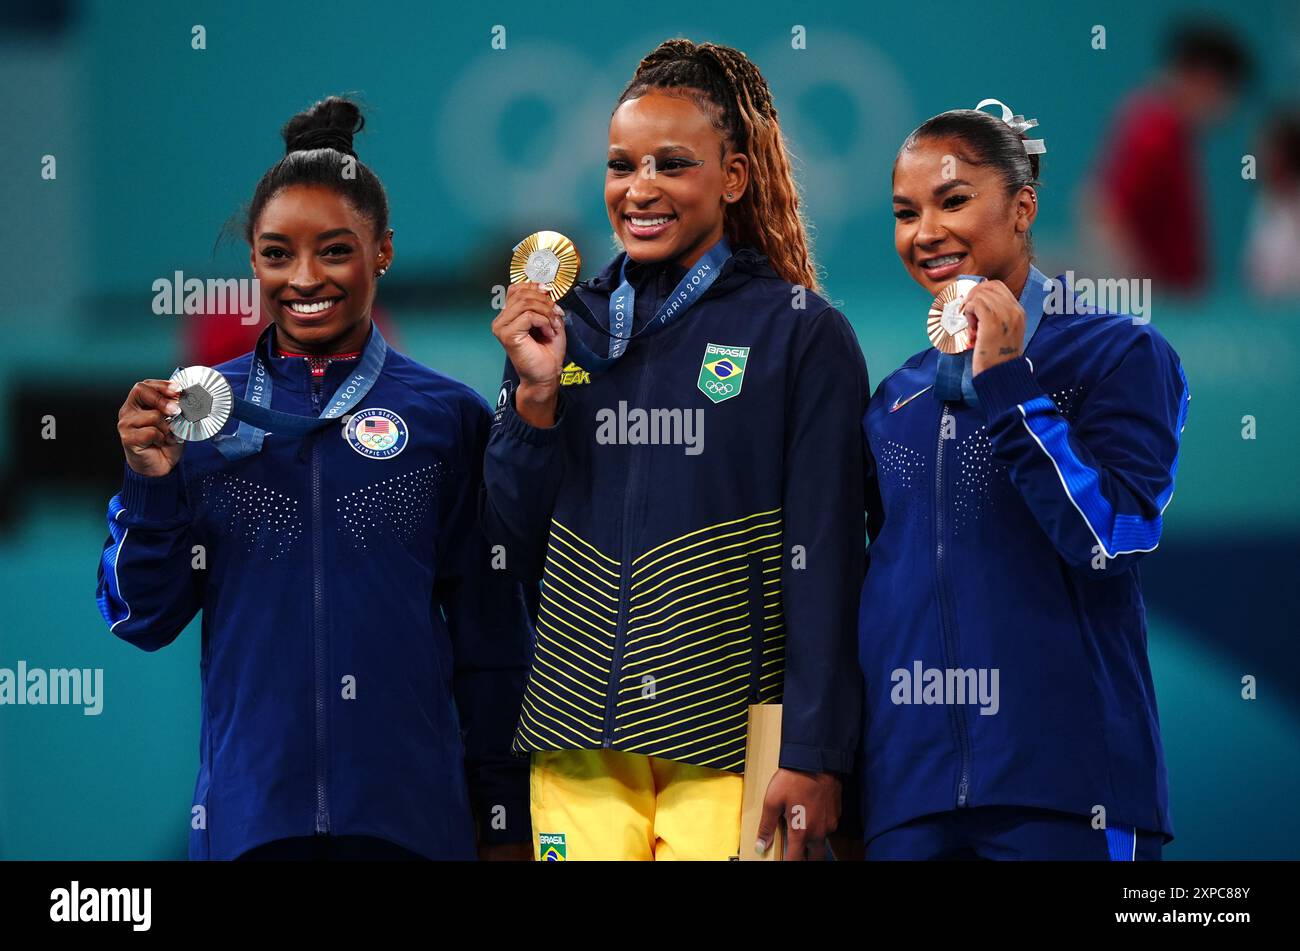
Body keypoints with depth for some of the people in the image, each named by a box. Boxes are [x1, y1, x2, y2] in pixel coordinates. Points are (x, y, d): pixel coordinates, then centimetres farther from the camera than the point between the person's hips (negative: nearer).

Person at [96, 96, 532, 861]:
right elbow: (144, 619, 3)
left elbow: (491, 638, 5)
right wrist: (152, 482, -12)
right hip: (248, 812, 1)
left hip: (407, 813, -1)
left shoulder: (447, 417, 1)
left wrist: (507, 824, 4)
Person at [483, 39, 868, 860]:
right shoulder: (569, 329, 11)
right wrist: (535, 394, -2)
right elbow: (518, 547, 12)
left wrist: (814, 759, -10)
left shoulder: (802, 336, -2)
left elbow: (824, 565, -5)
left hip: (728, 743, -4)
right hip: (580, 745, 4)